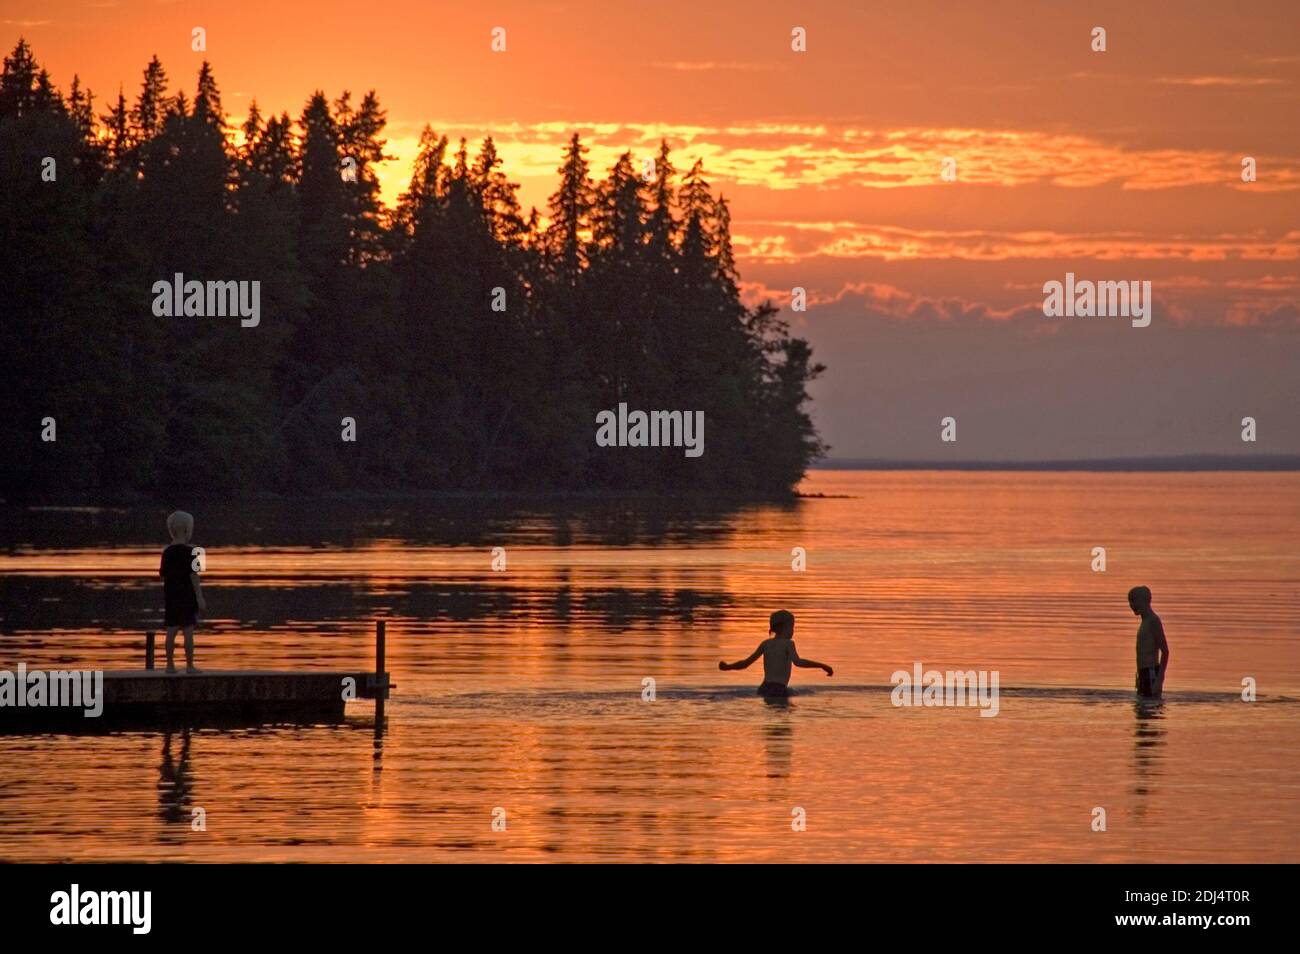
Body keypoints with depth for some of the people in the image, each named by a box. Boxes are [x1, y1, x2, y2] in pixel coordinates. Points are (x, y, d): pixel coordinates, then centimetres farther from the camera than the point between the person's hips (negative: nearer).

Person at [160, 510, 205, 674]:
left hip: (171, 595, 5)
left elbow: (163, 574, 11)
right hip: (187, 594, -5)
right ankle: (190, 665, -3)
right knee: (188, 630, -3)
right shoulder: (189, 552, -11)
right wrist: (199, 597, -14)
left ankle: (170, 664, 7)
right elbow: (194, 575, -15)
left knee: (171, 630, 7)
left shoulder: (167, 552, 6)